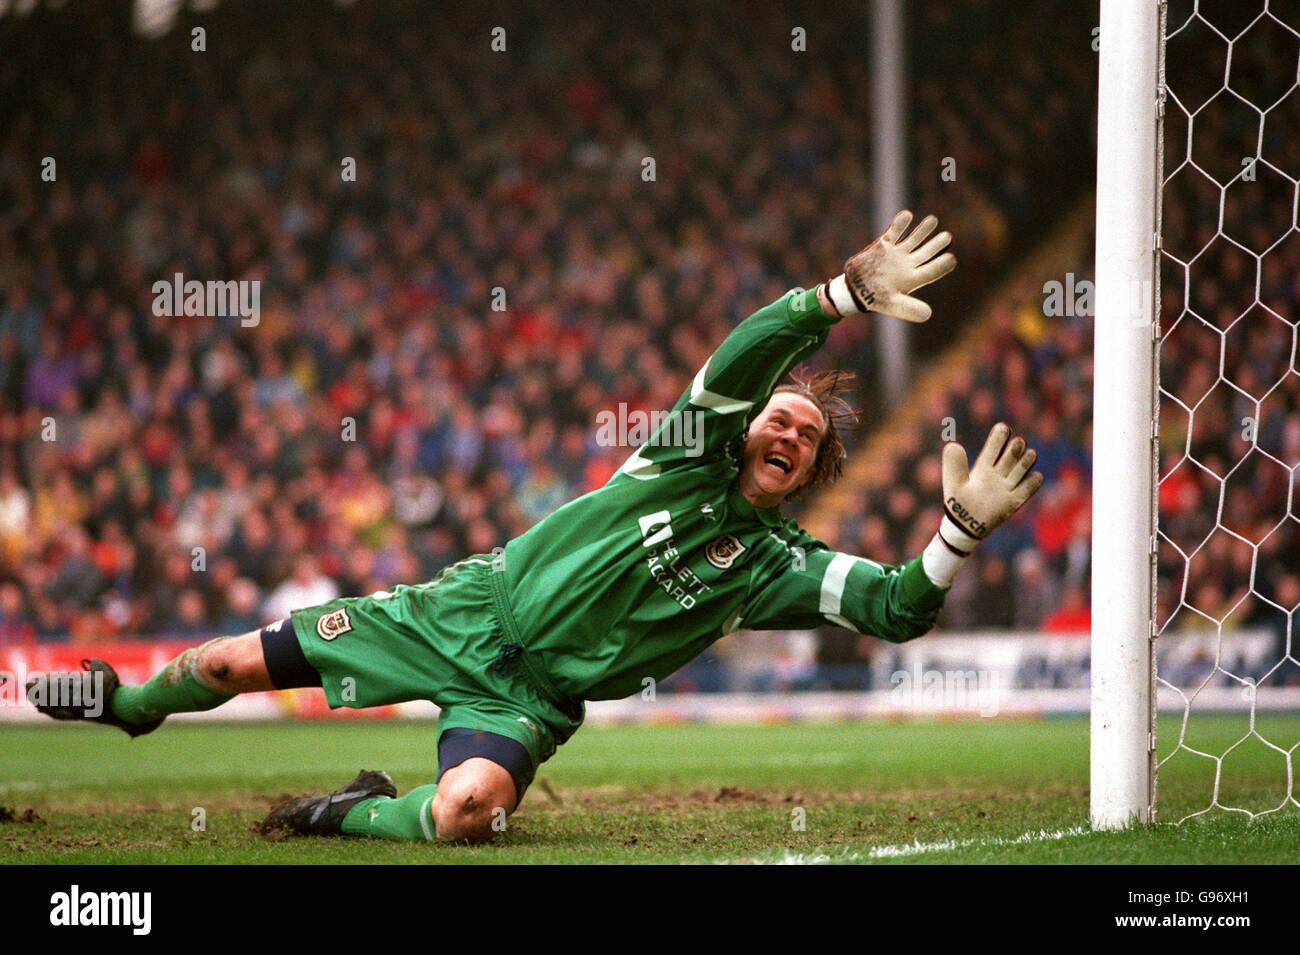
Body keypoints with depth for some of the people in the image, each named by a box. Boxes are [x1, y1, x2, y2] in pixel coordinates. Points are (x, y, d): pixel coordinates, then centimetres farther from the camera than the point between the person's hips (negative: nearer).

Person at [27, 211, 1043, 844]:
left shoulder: (780, 563, 0)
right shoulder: (695, 455, -4)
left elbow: (900, 607, -10)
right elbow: (742, 361, -21)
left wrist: (962, 527, -26)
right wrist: (848, 293, -34)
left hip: (531, 695, 0)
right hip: (467, 609, 0)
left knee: (466, 811, -35)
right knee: (234, 664, 3)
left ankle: (353, 815, -3)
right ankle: (132, 704, 37)